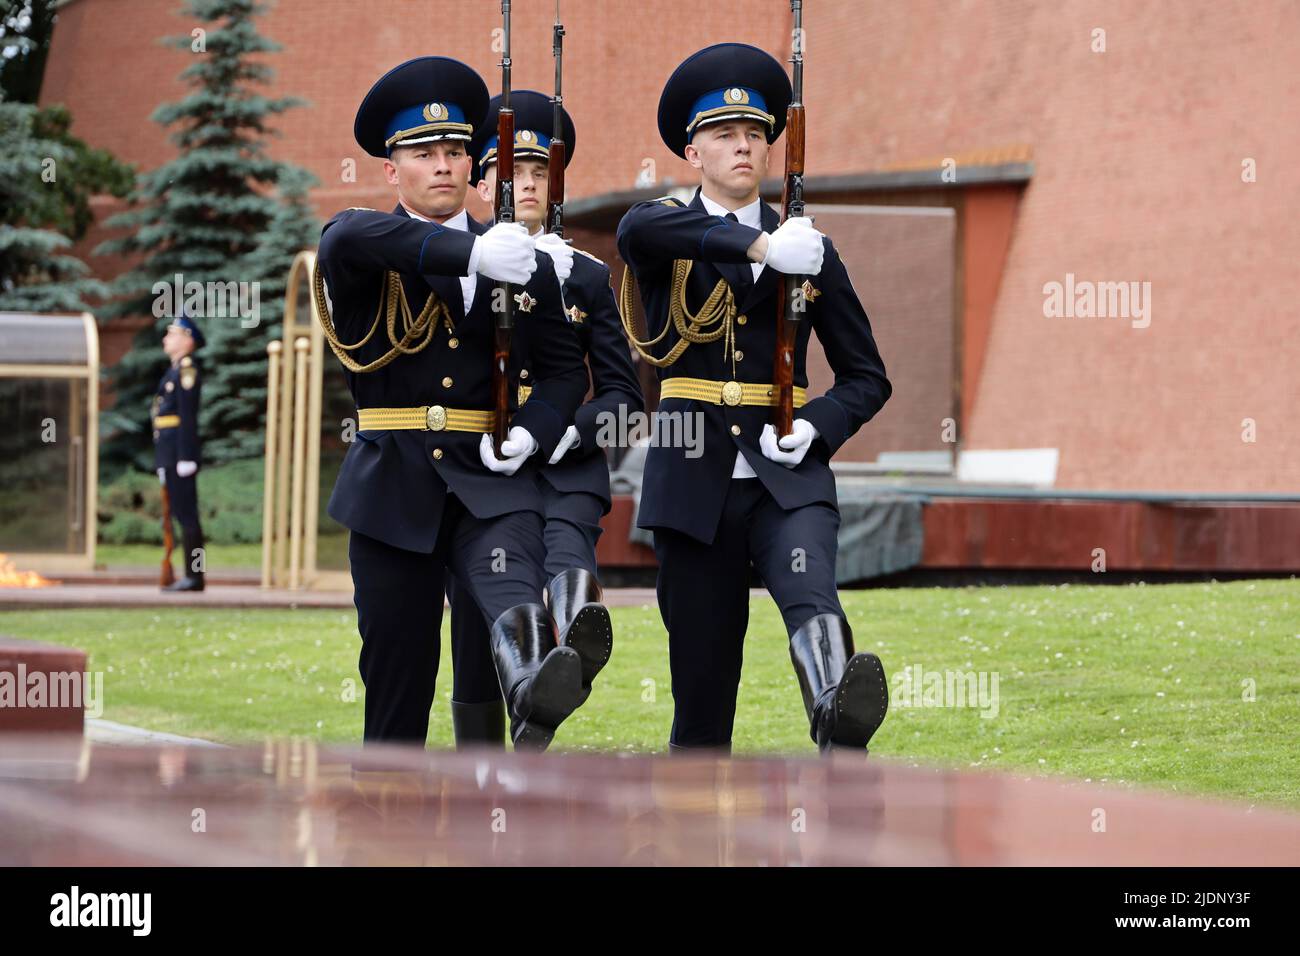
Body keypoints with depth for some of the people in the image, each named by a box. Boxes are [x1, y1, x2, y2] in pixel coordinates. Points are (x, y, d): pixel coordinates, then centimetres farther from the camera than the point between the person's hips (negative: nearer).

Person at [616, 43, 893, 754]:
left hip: (786, 478, -1)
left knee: (811, 596, -31)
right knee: (702, 678, 2)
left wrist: (817, 426, -6)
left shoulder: (808, 251, 12)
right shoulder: (664, 233, 8)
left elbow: (867, 376, 16)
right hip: (696, 482, 1)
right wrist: (758, 246, -27)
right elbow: (636, 230, -20)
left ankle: (840, 725, -58)